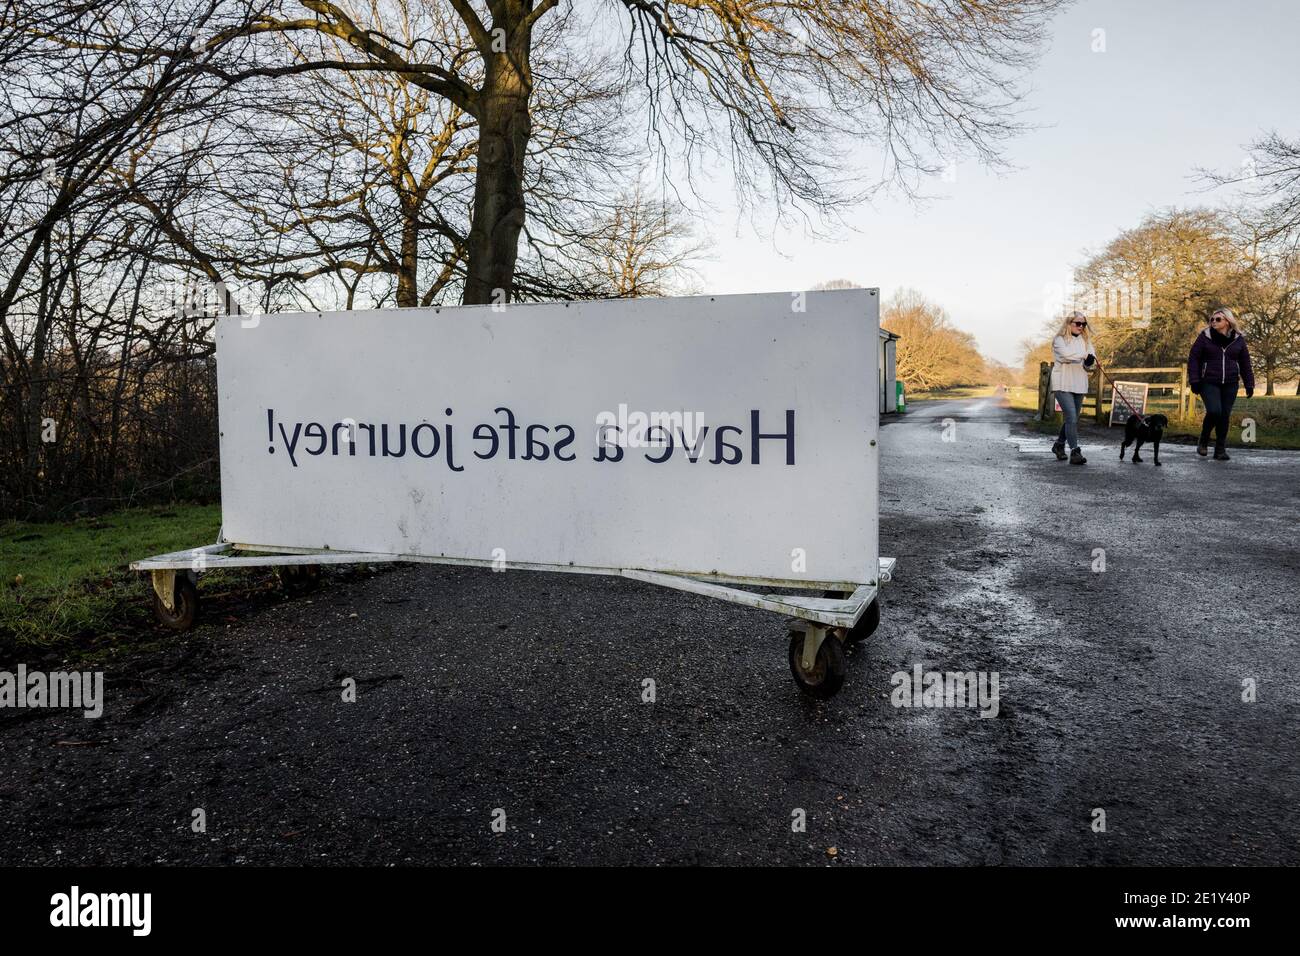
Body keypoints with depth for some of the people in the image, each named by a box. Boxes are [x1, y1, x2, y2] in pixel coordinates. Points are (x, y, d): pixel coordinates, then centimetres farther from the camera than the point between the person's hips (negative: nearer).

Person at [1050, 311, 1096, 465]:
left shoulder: (1085, 340, 13)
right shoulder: (1060, 340, -3)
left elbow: (1088, 364, 9)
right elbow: (1066, 355, -21)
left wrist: (1089, 362, -12)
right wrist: (1084, 355, -16)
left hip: (1079, 385, 6)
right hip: (1063, 384, -6)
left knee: (1072, 418, 13)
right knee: (1072, 418, -15)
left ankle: (1059, 445, 32)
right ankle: (1075, 452, -16)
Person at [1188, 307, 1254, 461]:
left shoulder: (1238, 340, 7)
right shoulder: (1205, 337, -1)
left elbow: (1245, 364, 13)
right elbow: (1193, 359, -1)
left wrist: (1249, 384, 9)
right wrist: (1194, 381, -9)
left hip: (1230, 385, 3)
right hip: (1209, 383, -3)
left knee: (1224, 416, 2)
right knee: (1214, 411, -20)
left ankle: (1220, 450, 12)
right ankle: (1203, 441, 3)